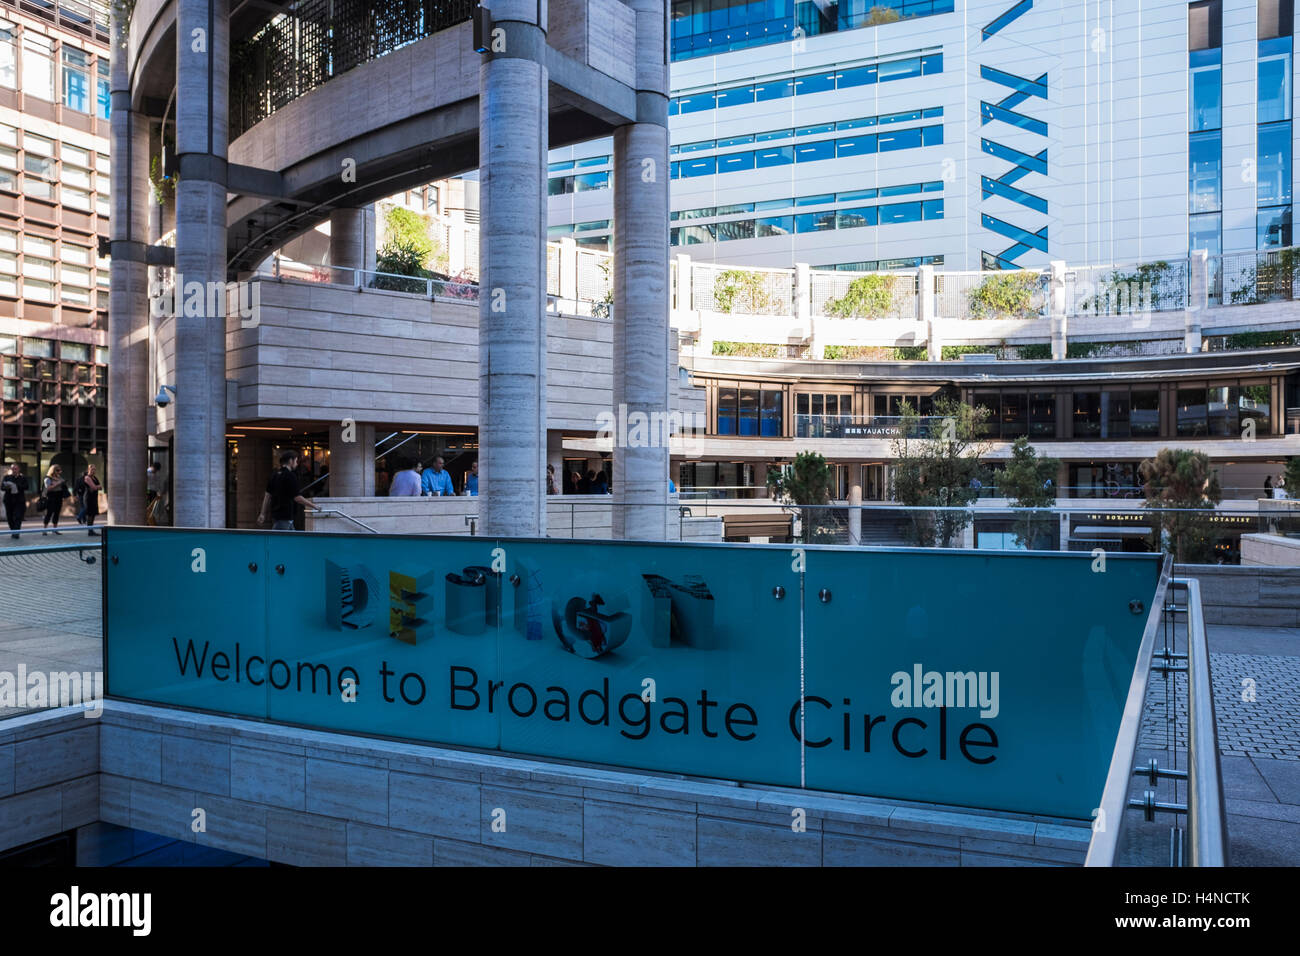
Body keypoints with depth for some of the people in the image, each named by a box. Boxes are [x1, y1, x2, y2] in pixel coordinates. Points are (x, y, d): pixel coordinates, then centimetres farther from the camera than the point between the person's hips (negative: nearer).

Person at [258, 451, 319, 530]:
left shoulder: (275, 475, 12)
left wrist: (262, 514, 14)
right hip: (284, 517, -9)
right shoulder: (290, 476, -14)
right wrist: (314, 506, -8)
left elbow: (267, 495, 12)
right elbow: (297, 498, -16)